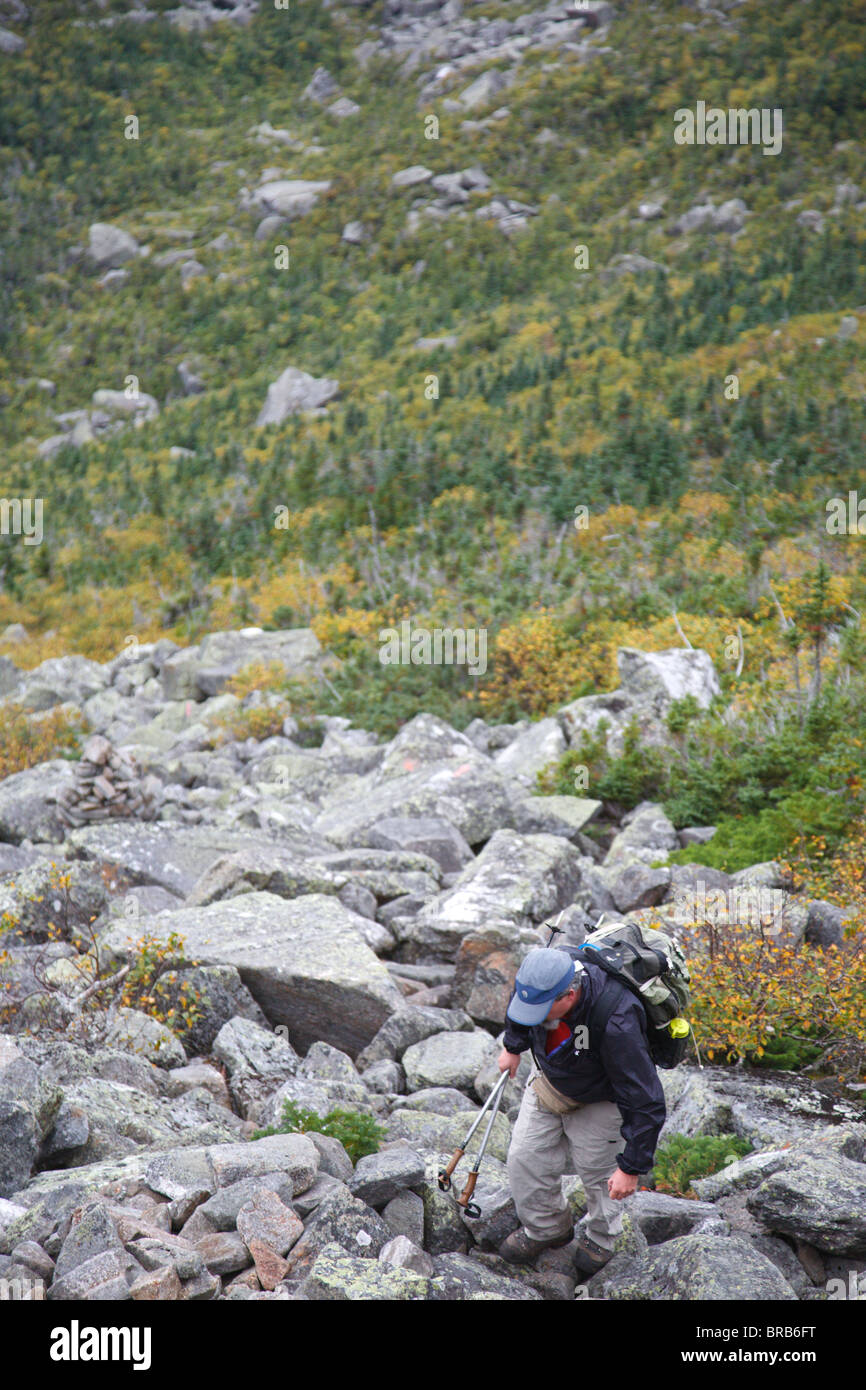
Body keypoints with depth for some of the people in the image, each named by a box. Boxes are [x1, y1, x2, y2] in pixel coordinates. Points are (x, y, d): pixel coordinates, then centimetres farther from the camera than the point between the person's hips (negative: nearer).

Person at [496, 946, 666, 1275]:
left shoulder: (615, 1024, -45)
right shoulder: (540, 978, -28)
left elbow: (644, 1103, -35)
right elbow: (520, 1012, 2)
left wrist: (632, 1168, -31)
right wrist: (513, 1045, 19)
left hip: (602, 1097, -5)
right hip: (550, 1081, 6)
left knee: (596, 1170, 7)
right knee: (525, 1158, 9)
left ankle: (600, 1236, 39)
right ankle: (546, 1229, 36)